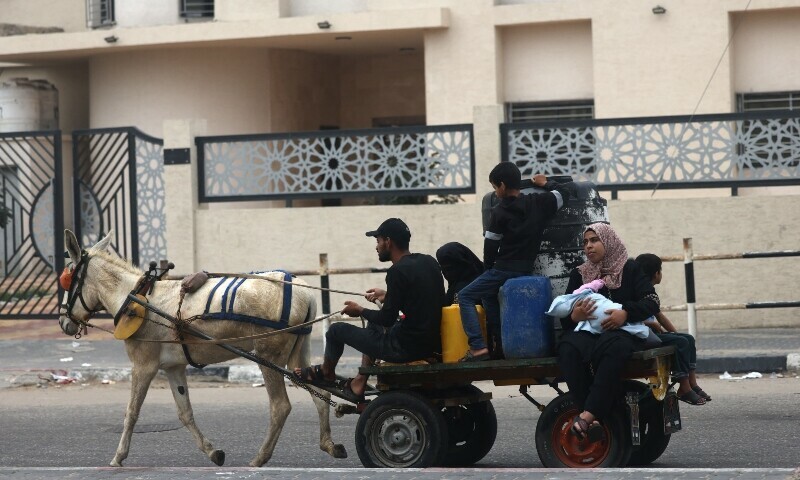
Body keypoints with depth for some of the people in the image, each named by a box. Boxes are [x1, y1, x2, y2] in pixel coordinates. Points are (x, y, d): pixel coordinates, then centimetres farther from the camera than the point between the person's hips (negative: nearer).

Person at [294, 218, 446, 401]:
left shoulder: (398, 271, -20)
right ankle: (359, 384, 32)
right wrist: (388, 296, 23)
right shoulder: (429, 262, 5)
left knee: (337, 330, 8)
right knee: (374, 325, 35)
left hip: (407, 348, -9)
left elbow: (387, 318, -17)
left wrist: (360, 310, 1)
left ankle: (326, 374, 38)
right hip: (432, 342, 9)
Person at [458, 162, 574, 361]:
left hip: (504, 269, -7)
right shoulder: (538, 203, 3)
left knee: (465, 296, 4)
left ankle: (478, 347, -11)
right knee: (488, 294, 30)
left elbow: (490, 246, -4)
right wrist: (545, 184, 27)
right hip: (527, 269, 7)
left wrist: (488, 268, 12)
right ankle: (499, 343, 22)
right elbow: (567, 189, 11)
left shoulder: (499, 212, -9)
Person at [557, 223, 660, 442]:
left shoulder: (630, 269, 12)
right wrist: (574, 316, -11)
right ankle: (593, 420, -44)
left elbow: (652, 302, -1)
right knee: (568, 348, -35)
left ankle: (588, 415, -47)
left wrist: (626, 313, -20)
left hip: (624, 332, -3)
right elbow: (564, 319, 14)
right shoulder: (579, 274, 20)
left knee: (612, 348, -41)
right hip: (587, 332, 3)